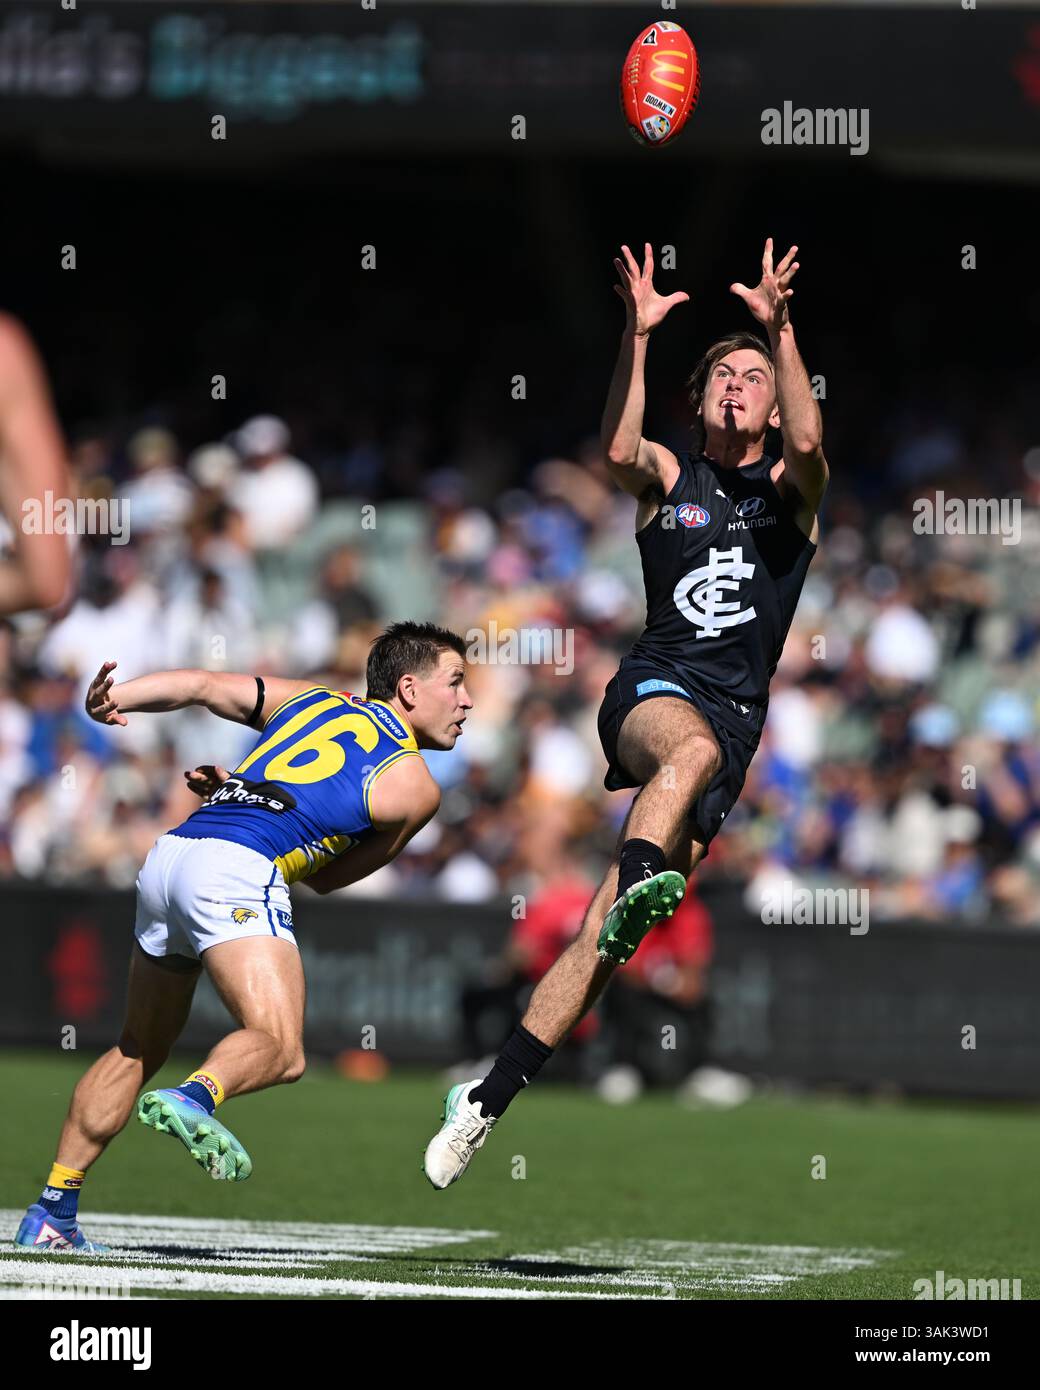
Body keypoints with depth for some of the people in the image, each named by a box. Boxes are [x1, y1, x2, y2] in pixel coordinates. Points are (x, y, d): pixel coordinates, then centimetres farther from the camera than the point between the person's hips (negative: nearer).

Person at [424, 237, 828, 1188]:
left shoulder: (788, 492, 13)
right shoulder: (669, 480, 13)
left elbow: (808, 443, -12)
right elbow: (618, 452, -11)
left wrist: (780, 332, -22)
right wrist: (637, 339, -21)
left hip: (737, 714, 0)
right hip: (655, 686, 0)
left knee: (608, 934, -8)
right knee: (694, 746, -40)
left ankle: (488, 1099, -5)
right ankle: (635, 888, -62)